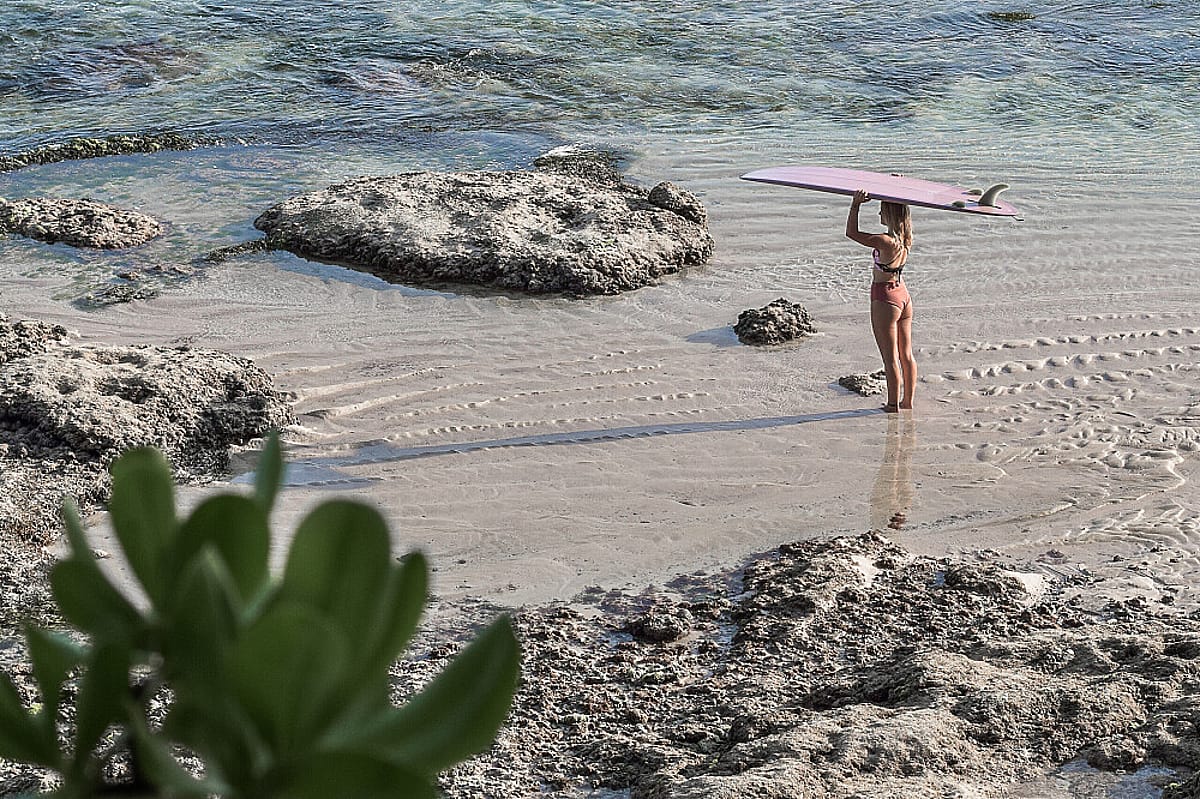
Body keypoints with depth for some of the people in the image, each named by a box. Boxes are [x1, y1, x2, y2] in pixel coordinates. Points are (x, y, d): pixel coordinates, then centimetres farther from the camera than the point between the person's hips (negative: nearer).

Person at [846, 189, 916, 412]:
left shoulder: (885, 241, -22)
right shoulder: (906, 239, 0)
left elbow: (851, 233, -13)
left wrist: (856, 204, -13)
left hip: (885, 299, -8)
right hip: (904, 295, 8)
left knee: (891, 358, 1)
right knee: (906, 355, 14)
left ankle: (893, 405, 9)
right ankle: (908, 402, 23)